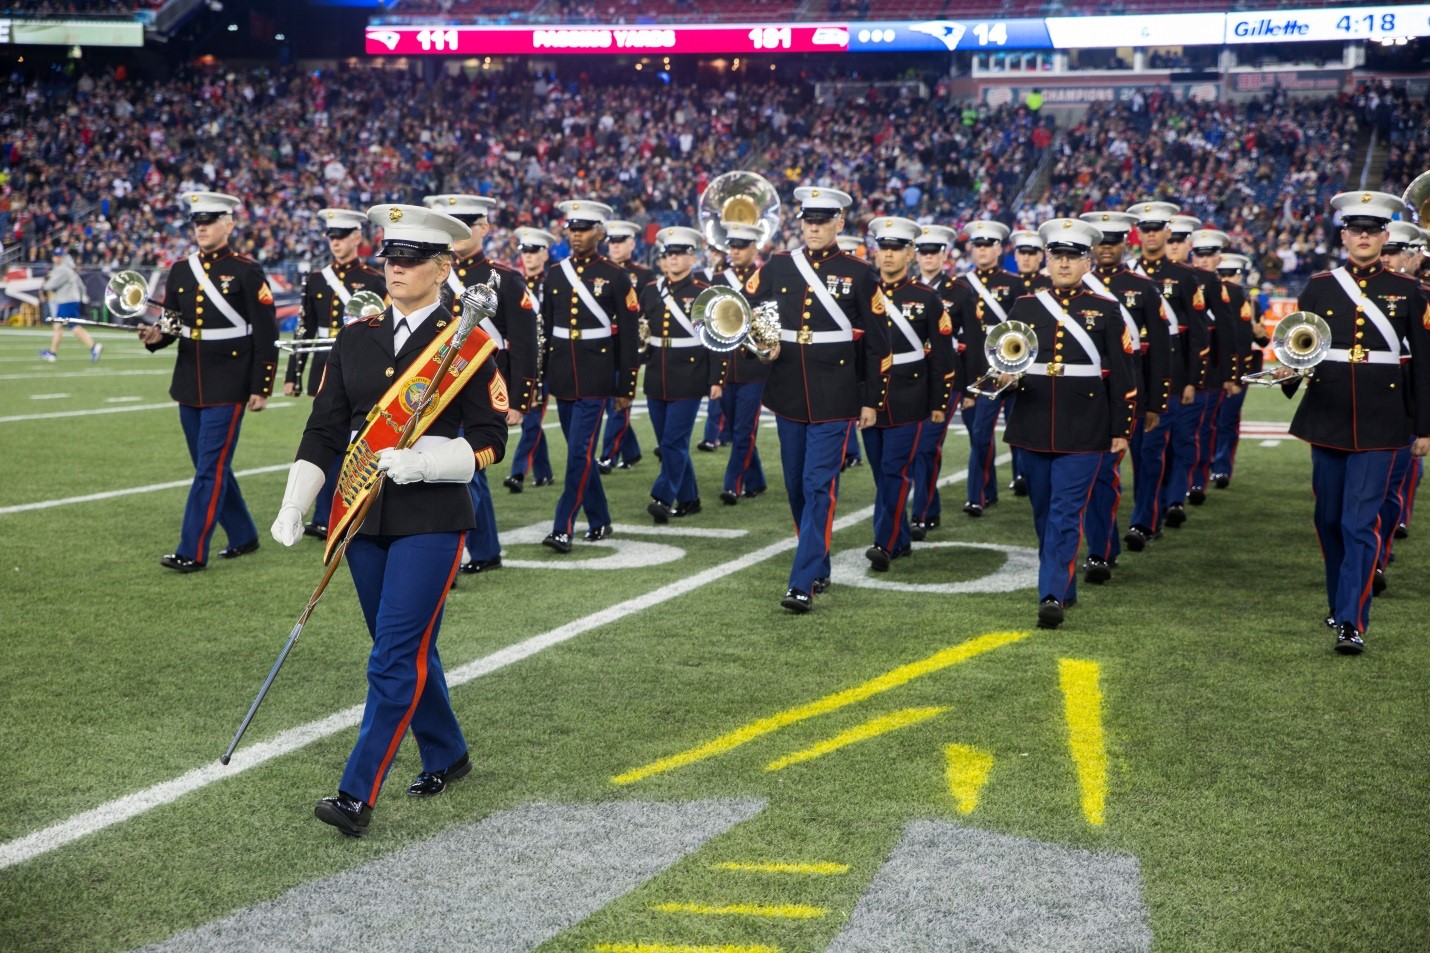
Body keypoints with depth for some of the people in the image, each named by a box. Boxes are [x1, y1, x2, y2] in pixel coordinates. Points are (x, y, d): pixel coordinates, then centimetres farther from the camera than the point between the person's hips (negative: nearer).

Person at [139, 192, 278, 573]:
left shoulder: (247, 271, -8)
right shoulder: (180, 270, 9)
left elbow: (266, 334, -8)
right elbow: (172, 322, 13)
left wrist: (261, 388, -11)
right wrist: (156, 335, -11)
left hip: (227, 388, -6)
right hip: (189, 384, 6)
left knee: (211, 468, -7)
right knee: (211, 467, 13)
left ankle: (192, 552, -4)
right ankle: (243, 536, 27)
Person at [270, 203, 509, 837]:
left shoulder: (469, 344, -5)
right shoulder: (356, 339, 8)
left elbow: (491, 441, -6)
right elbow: (324, 428, 10)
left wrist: (423, 462, -20)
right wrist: (293, 505, 3)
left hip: (432, 520, -5)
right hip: (364, 517, 6)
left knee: (397, 658, -9)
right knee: (408, 649, 17)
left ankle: (358, 794, -7)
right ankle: (446, 756, 36)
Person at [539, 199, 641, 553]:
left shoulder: (615, 277, -4)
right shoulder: (554, 275, 8)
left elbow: (629, 337, -4)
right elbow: (545, 330, 12)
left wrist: (626, 388, -6)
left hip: (595, 378, -5)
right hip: (562, 376, 5)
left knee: (580, 453, -11)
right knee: (580, 452, 12)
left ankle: (563, 528, -10)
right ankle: (599, 521, 25)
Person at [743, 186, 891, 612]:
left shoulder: (858, 274, -2)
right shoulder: (777, 266, 5)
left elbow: (877, 343, 0)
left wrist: (871, 400, -2)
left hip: (835, 400, -4)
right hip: (789, 395, 4)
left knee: (819, 487, -9)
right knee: (797, 487, 12)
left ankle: (803, 583, -11)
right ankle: (819, 566, 29)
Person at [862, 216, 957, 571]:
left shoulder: (927, 298, -1)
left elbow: (943, 354, 0)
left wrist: (939, 404, -3)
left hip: (908, 401, -4)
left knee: (896, 471, -10)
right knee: (881, 472, 9)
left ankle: (885, 544, -10)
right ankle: (901, 540, 20)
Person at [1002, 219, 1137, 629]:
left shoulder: (1105, 311, 2)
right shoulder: (1024, 307, 7)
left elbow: (1122, 373, 2)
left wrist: (1121, 430, 0)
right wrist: (1003, 375, -13)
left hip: (1083, 431, -3)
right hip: (1034, 427, 3)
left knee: (1066, 513, -10)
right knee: (1043, 513, 12)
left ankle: (1053, 595, -12)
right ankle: (1063, 585, 27)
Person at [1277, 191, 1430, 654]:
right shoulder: (1318, 286, 5)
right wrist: (1289, 370, -18)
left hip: (1379, 422, -2)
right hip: (1327, 417, 2)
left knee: (1361, 523, -9)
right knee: (1330, 519, 11)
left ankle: (1352, 622, -9)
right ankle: (1342, 600, 30)